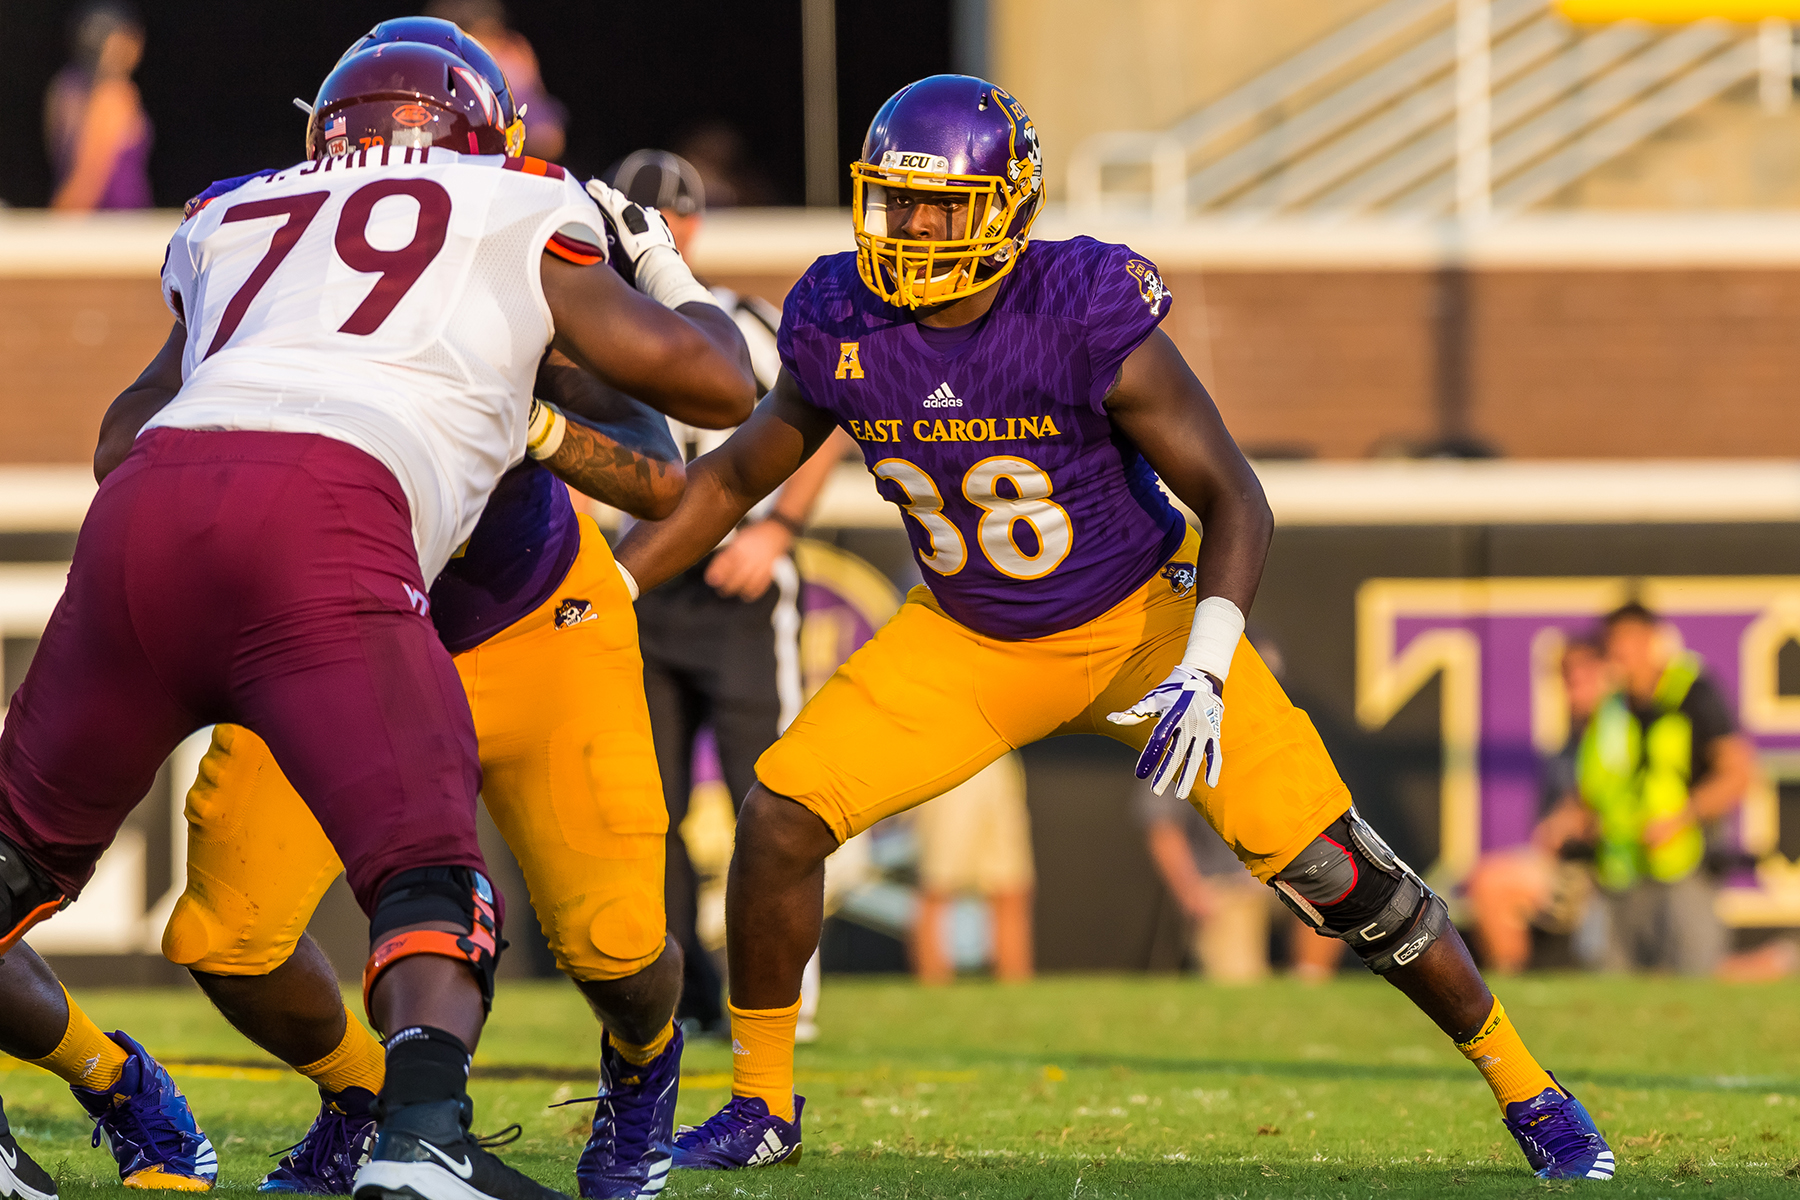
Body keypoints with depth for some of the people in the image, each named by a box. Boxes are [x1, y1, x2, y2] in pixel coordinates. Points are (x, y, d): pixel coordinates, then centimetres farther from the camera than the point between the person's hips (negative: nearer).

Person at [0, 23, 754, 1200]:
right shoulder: (516, 220, 23)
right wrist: (664, 268, 46)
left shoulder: (233, 223, 34)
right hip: (320, 524, -4)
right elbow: (720, 384, 27)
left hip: (143, 514, 4)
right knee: (428, 868, -7)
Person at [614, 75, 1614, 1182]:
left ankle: (1526, 1088, 8)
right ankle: (763, 1109, 7)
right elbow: (736, 478, 3)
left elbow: (1235, 500, -22)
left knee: (1329, 868, -10)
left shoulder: (1090, 317, -27)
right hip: (967, 638, 4)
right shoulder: (843, 327, -14)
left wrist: (1204, 673, -34)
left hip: (1145, 620, -4)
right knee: (783, 818, -12)